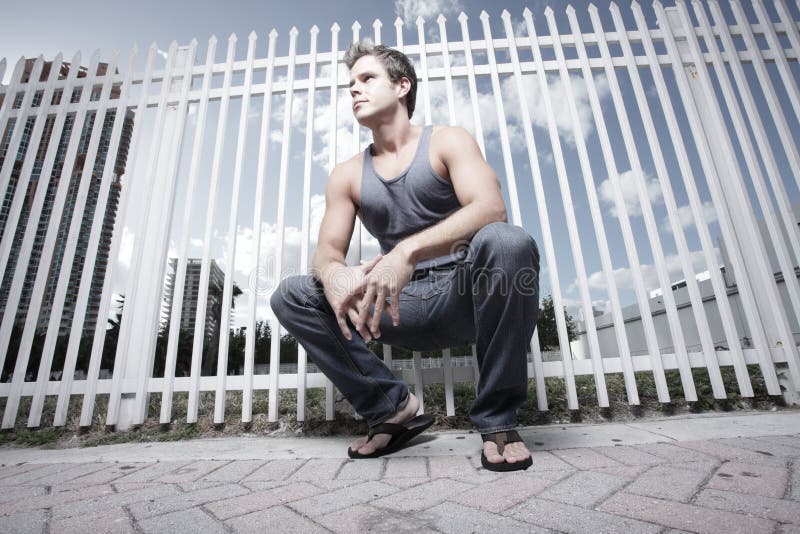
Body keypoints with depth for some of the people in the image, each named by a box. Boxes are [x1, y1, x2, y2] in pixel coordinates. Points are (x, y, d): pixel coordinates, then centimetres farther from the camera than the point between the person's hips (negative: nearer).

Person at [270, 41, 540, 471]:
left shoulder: (447, 141, 0)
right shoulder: (346, 175, 10)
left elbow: (491, 208, -19)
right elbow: (327, 250, 1)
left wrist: (408, 251, -37)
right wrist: (334, 274, -26)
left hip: (463, 295, -2)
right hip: (402, 308, 3)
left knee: (507, 242, -34)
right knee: (289, 297, -9)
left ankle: (496, 419, -17)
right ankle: (391, 406, -7)